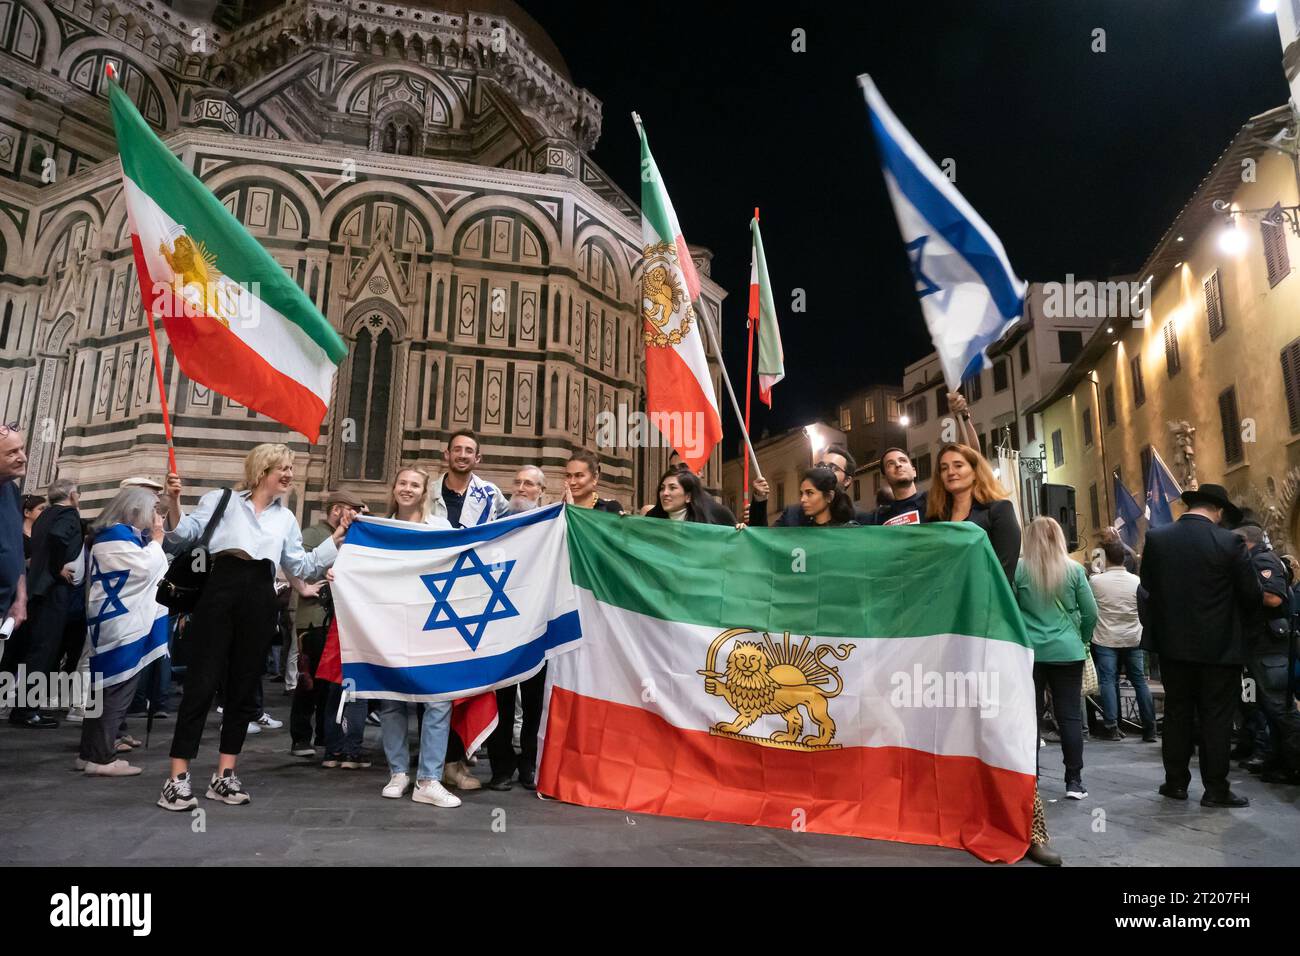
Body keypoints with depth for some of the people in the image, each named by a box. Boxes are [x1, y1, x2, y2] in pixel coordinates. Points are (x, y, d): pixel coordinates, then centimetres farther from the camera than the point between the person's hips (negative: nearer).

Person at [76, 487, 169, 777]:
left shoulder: (124, 535, 18)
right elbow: (146, 568, -21)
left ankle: (93, 751, 22)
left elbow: (144, 572, 23)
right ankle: (100, 757, -4)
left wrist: (153, 539, 12)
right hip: (121, 625, -11)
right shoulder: (116, 534, -13)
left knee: (107, 689, 14)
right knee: (116, 690, -8)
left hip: (124, 622, 11)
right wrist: (156, 539, -8)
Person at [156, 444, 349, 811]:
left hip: (260, 597, 4)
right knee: (202, 682, -6)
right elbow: (183, 535, 2)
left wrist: (337, 537, 11)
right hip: (221, 590, -4)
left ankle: (224, 775, 16)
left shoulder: (286, 518, 21)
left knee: (244, 687, 7)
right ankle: (178, 776, 1)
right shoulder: (222, 500, 10)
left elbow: (302, 566, 17)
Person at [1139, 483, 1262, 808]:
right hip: (1219, 646, -2)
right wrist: (1234, 617, 13)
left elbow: (1147, 590, 2)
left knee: (1177, 714, 13)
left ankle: (1176, 782, 19)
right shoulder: (1229, 543, -13)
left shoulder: (1156, 538, -5)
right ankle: (1216, 789, 13)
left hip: (1173, 644, 3)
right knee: (1216, 718, 7)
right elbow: (1253, 596, -7)